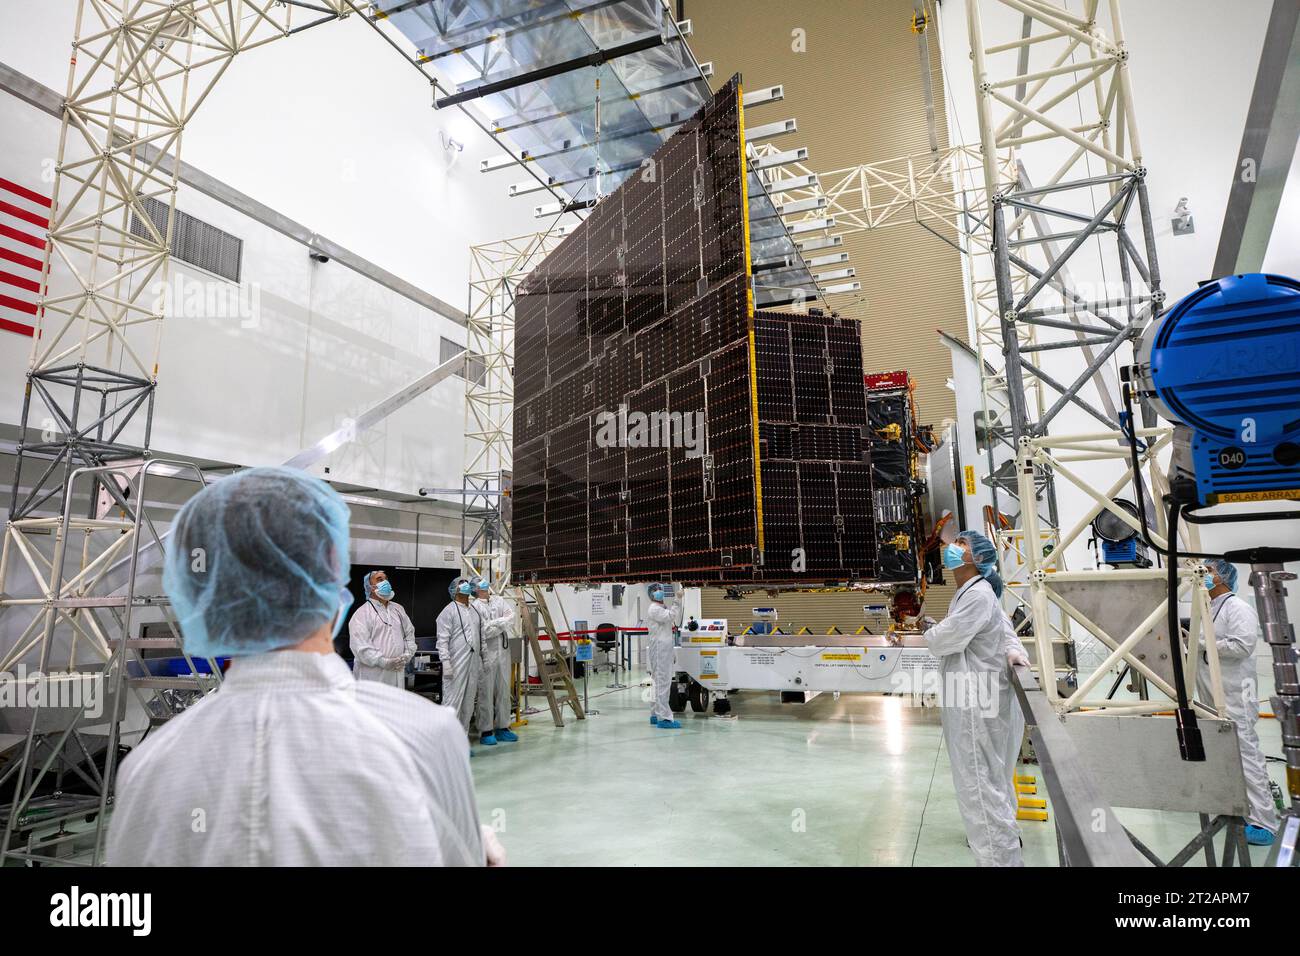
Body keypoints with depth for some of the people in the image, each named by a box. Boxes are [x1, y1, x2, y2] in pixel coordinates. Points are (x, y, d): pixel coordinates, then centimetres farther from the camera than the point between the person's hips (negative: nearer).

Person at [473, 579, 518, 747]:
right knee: (486, 693, -1)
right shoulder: (475, 606, -8)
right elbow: (484, 631, -15)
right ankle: (486, 731, 8)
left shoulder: (499, 600, 11)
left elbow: (511, 615, 0)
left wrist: (495, 623, -12)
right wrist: (502, 624, -5)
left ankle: (502, 727, 22)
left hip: (503, 651, 6)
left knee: (504, 691, 12)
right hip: (486, 654, -6)